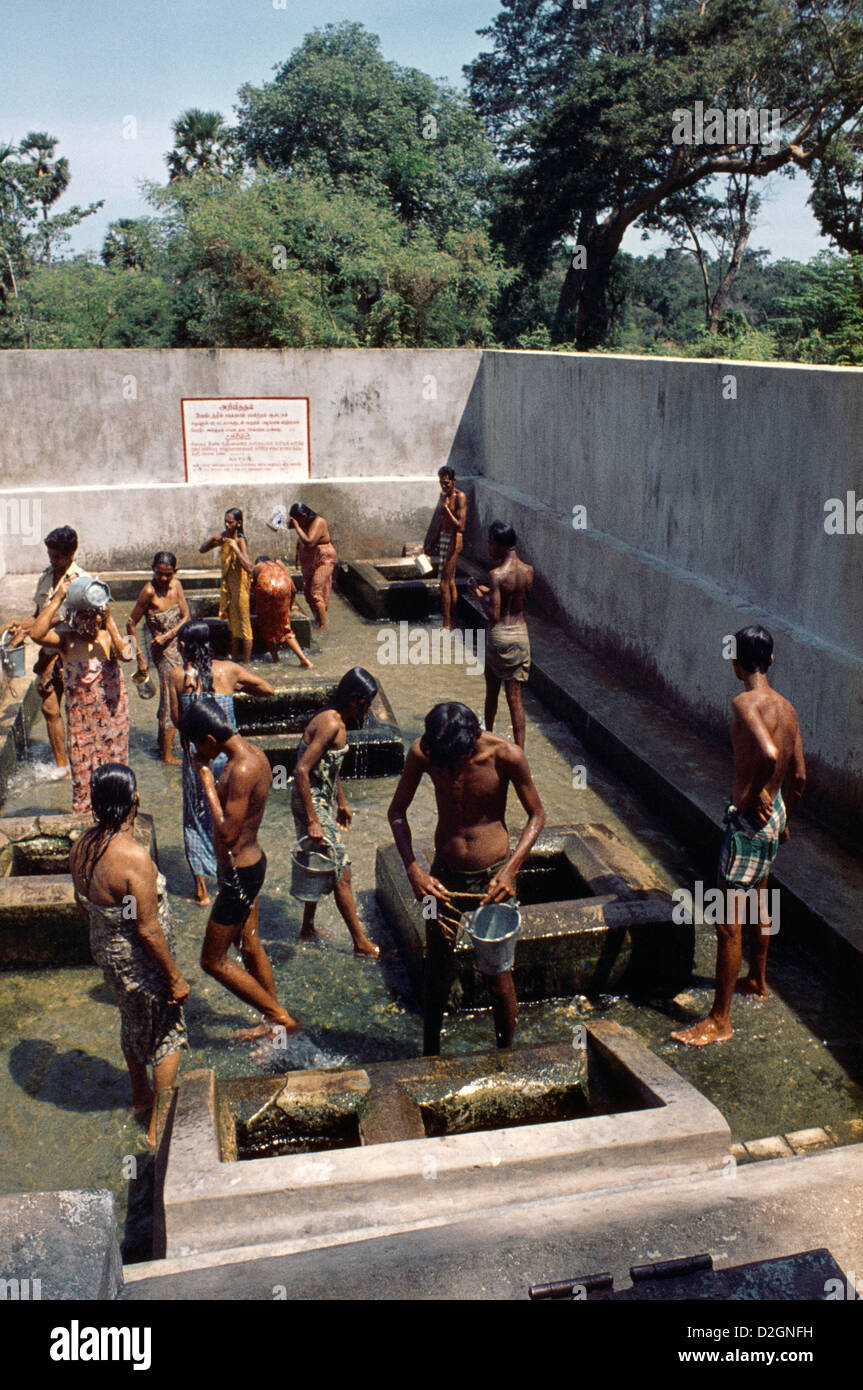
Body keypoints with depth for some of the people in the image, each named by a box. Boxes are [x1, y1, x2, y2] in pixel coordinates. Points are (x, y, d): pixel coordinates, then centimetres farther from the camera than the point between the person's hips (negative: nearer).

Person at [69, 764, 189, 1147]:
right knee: (168, 1035, 14)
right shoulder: (133, 857, -33)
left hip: (105, 950, 8)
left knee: (133, 1024, 29)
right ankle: (159, 1124, 26)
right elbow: (149, 930, -27)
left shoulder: (82, 846, -8)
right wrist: (175, 977, -16)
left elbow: (84, 904, 7)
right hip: (140, 961, -8)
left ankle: (141, 1097, 50)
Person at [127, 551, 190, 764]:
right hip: (163, 650, -7)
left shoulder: (176, 585, 0)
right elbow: (131, 623, -14)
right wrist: (140, 657, -14)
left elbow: (186, 617, -1)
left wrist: (167, 636, -17)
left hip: (177, 642, 7)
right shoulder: (149, 591, -18)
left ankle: (162, 741, 35)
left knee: (168, 696, 19)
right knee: (171, 698, -6)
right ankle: (168, 754, 1)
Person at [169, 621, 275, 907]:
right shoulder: (229, 670, -4)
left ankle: (201, 890, 17)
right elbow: (268, 689, 6)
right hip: (228, 752, 1)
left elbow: (176, 720, -1)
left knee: (196, 819, 14)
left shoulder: (177, 675, -6)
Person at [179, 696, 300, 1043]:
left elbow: (227, 832, -28)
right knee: (250, 947, 23)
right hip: (249, 862, 10)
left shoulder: (242, 770, -28)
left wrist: (207, 781, -23)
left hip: (240, 873, -10)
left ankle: (282, 1018, 12)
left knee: (213, 960, 4)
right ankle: (274, 1023, 38)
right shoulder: (251, 754, 3)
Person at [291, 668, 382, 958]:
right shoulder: (330, 724, -24)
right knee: (341, 874, -2)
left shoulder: (338, 721, 6)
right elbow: (301, 771, -29)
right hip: (312, 803, -10)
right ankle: (361, 943, 7)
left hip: (324, 801, 10)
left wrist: (341, 802, 27)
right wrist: (312, 822, -27)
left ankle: (307, 929, 35)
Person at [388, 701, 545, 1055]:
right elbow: (397, 811, -1)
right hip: (444, 876, 2)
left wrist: (510, 870, -18)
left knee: (499, 978, 8)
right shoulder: (422, 752, -15)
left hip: (493, 877, -2)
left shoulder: (506, 756, -20)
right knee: (436, 974, 15)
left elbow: (537, 814, -6)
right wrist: (413, 869, -14)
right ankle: (430, 1058, 37)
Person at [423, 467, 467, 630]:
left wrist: (446, 508, -29)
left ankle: (447, 624, -3)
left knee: (444, 583, -8)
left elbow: (460, 526, -24)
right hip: (443, 538, 9)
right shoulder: (444, 494, 9)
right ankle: (454, 620, 24)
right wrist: (431, 542, 20)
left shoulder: (460, 497, -17)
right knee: (450, 582, 15)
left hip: (454, 541, -9)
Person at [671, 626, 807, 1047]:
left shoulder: (745, 703, -21)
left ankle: (719, 1020, 7)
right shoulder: (786, 706, 4)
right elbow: (799, 776, 10)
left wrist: (753, 795, -21)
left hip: (750, 820, -9)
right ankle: (757, 980, 47)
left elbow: (769, 754, -38)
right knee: (758, 904, 28)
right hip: (773, 813, 9)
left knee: (728, 922, -1)